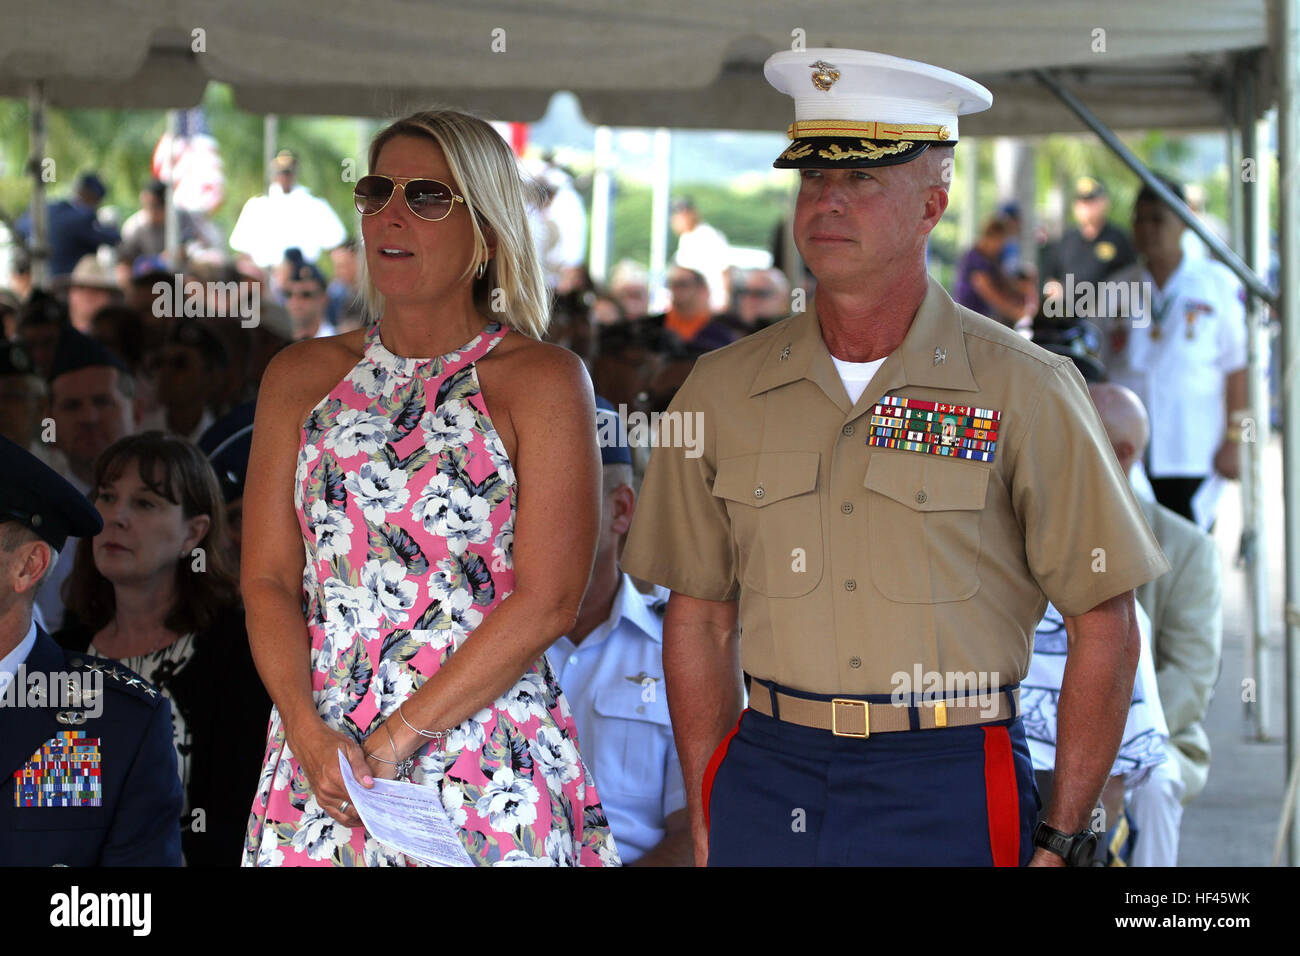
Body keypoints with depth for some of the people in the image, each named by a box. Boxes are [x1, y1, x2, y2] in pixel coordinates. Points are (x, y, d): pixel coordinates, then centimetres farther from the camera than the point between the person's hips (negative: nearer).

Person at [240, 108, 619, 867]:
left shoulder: (544, 380, -2)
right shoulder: (302, 377, 10)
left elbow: (546, 602, -10)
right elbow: (268, 579, 6)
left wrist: (396, 739, -14)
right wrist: (309, 732, -11)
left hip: (488, 773, -3)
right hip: (317, 771, 3)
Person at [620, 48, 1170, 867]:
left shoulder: (1023, 391, -4)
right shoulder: (723, 391, 5)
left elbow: (1106, 624, -3)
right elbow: (699, 619, 11)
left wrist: (1062, 841, -6)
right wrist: (707, 824, 6)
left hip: (951, 790, -2)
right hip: (769, 783, 3)